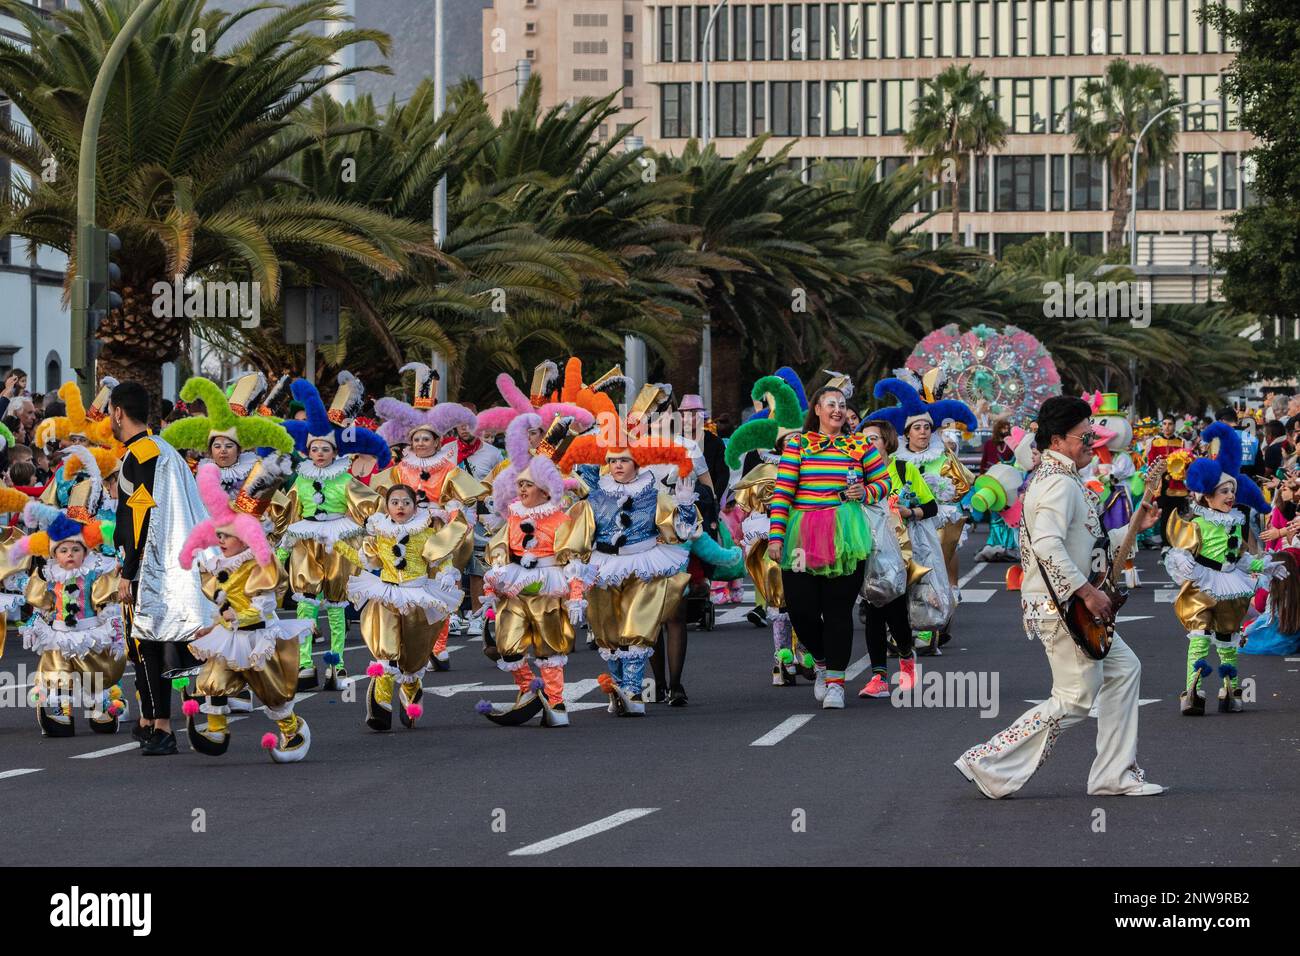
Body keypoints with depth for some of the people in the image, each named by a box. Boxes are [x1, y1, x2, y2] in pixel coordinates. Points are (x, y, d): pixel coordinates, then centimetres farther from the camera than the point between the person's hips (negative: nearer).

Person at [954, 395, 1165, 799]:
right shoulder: (1061, 485, -17)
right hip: (1061, 607, -11)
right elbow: (1048, 545, -31)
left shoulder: (1051, 479, 17)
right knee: (1076, 699, -6)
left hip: (1073, 604, 11)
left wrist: (1133, 526, 20)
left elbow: (1084, 546, 24)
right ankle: (990, 764, -3)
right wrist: (1087, 592, -26)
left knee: (1124, 670, 15)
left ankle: (1115, 775, 16)